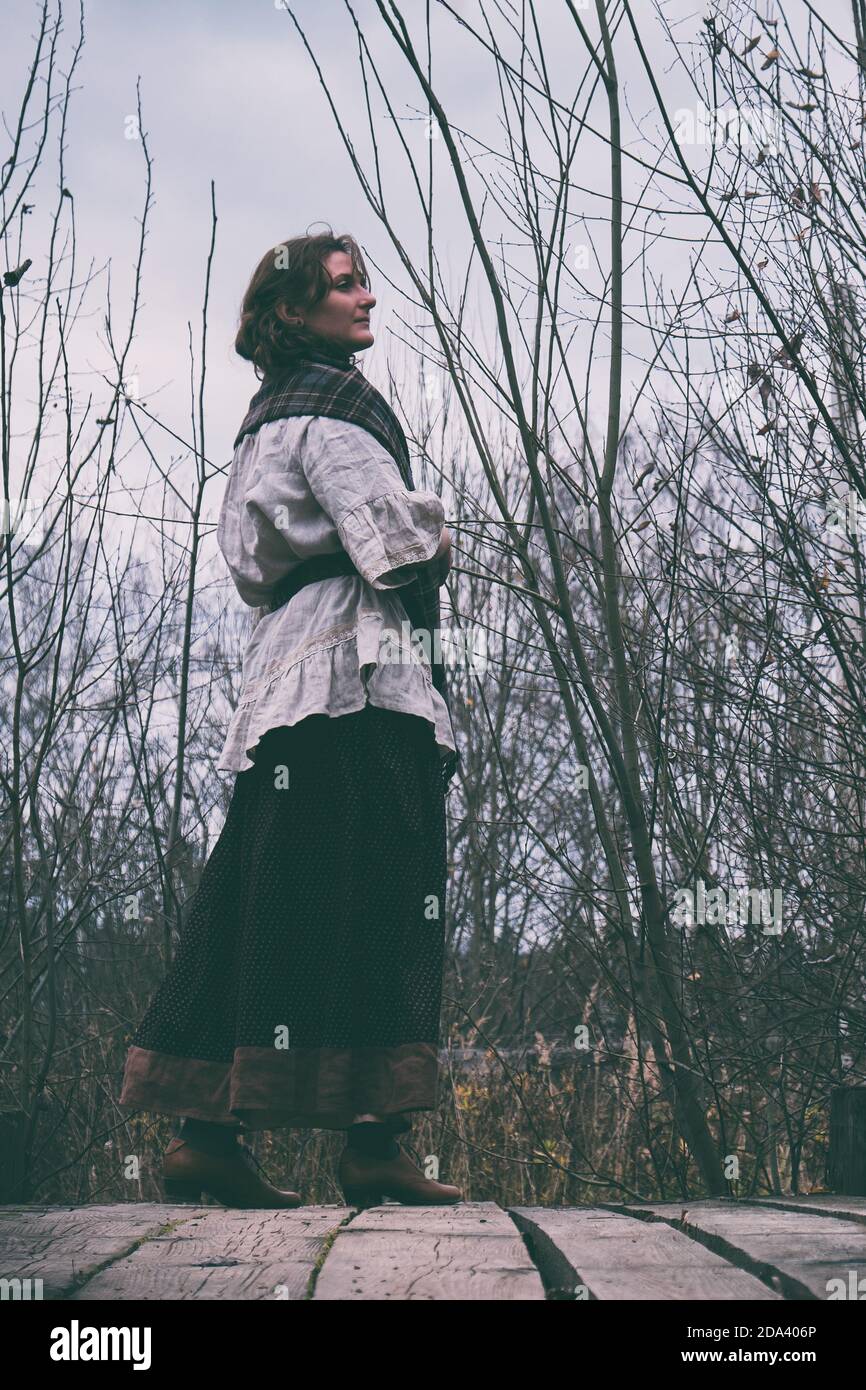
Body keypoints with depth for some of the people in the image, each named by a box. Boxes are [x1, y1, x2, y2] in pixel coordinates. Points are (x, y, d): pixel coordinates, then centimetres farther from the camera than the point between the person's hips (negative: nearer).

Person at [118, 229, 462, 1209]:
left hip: (286, 677, 10)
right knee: (376, 896, -11)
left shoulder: (275, 413, 25)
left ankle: (204, 1132, 5)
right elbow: (399, 547, -16)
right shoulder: (331, 408, -6)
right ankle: (373, 1143, -13)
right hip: (359, 677, -10)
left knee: (257, 906, 5)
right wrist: (438, 535, 6)